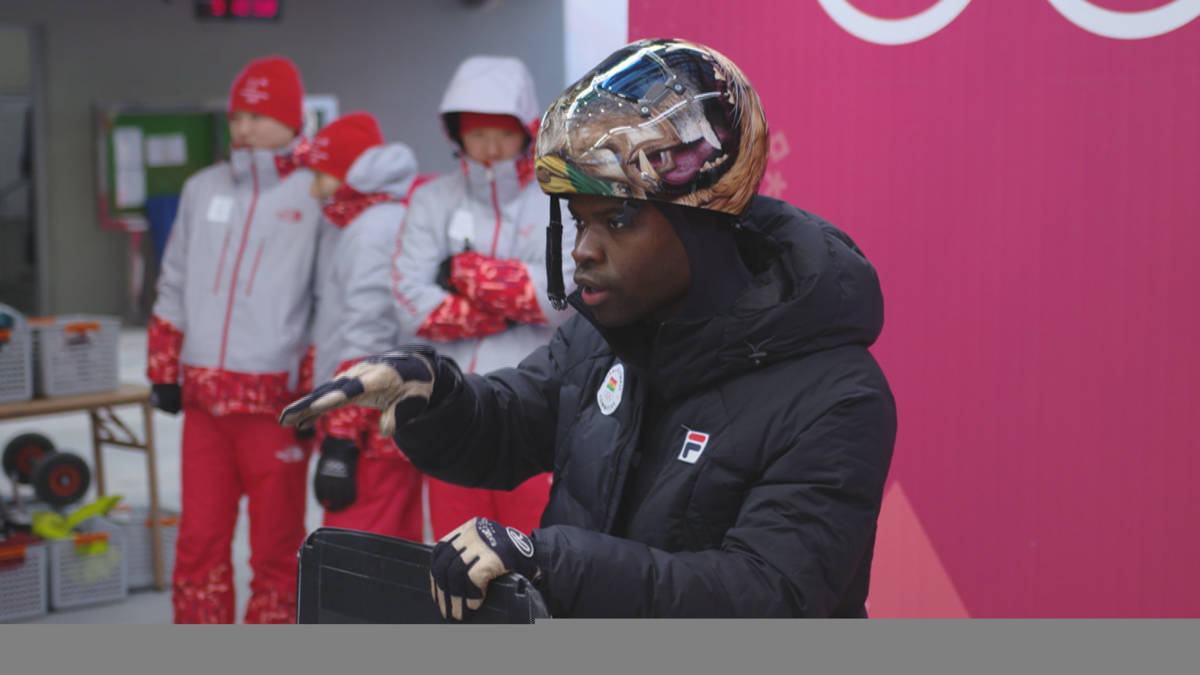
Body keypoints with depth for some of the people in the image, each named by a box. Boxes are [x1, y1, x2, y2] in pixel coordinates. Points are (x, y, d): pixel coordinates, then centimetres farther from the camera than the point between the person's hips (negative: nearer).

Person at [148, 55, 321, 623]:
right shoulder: (203, 190, 12)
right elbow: (174, 288, 18)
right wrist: (164, 371, 12)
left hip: (277, 401, -4)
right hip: (202, 400, 5)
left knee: (275, 548, 5)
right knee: (199, 541, 9)